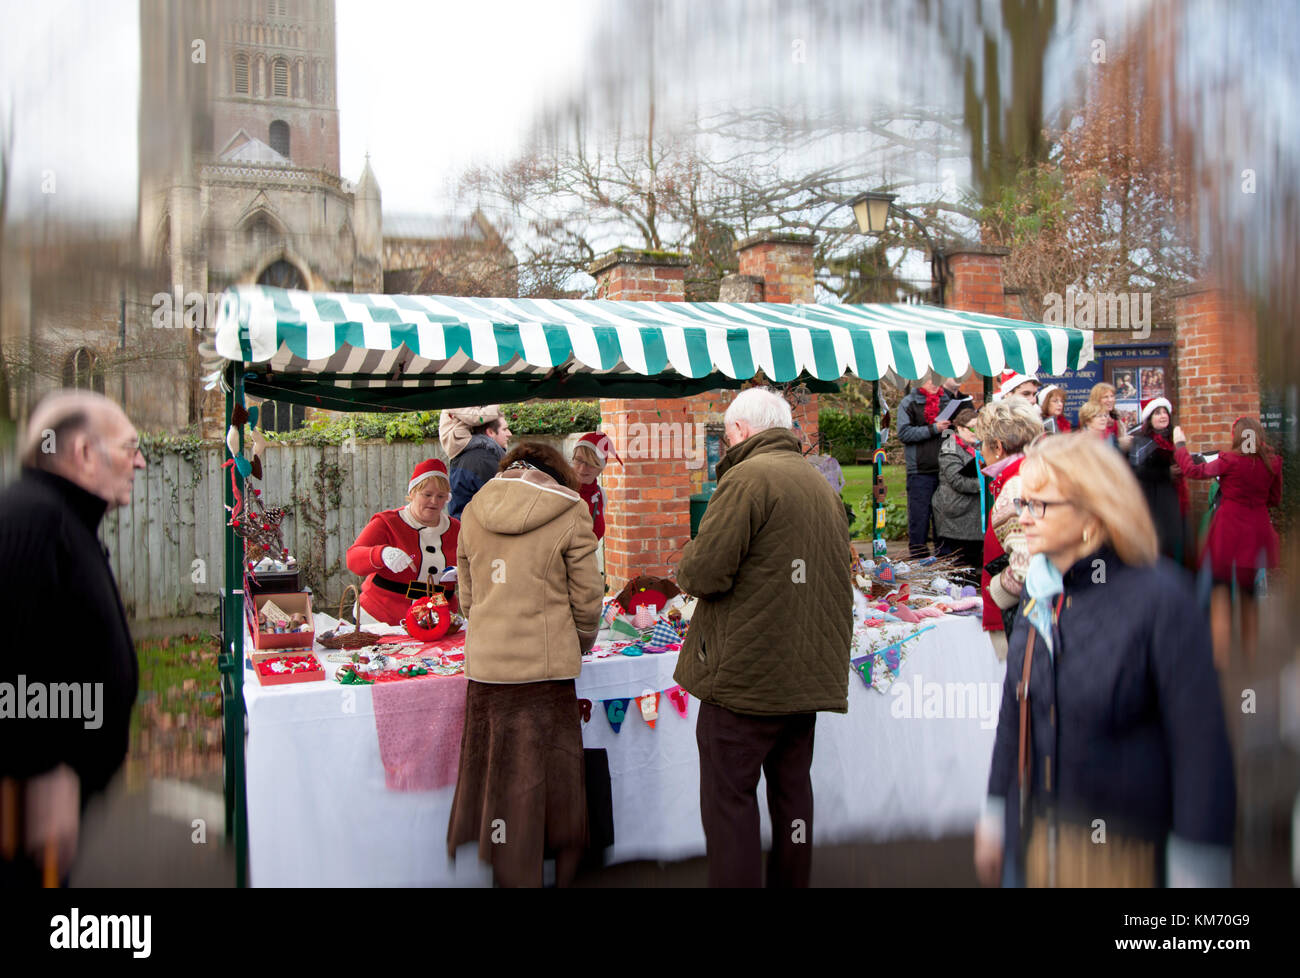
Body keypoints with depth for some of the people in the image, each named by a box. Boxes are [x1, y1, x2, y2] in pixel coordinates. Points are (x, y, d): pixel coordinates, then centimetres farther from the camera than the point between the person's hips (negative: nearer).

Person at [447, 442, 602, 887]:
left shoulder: (474, 513, 11)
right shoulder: (570, 513, -3)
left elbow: (467, 598, 15)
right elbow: (586, 599, -1)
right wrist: (580, 646, 16)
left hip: (485, 667, 4)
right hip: (546, 667, -4)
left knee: (502, 782, 11)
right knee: (554, 784, 6)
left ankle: (515, 875, 18)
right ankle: (563, 875, 14)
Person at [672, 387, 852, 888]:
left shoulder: (748, 477, -12)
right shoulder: (822, 485, 15)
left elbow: (703, 573, -18)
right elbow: (839, 577, 20)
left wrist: (687, 565, 2)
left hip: (746, 674, -8)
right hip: (810, 673, 8)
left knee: (728, 800, -1)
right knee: (792, 793, 16)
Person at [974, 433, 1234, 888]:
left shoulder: (1160, 596, -16)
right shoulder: (1039, 591, 3)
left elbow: (1201, 744, -15)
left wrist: (1195, 870, -15)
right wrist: (995, 814, 14)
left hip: (1125, 846, -5)